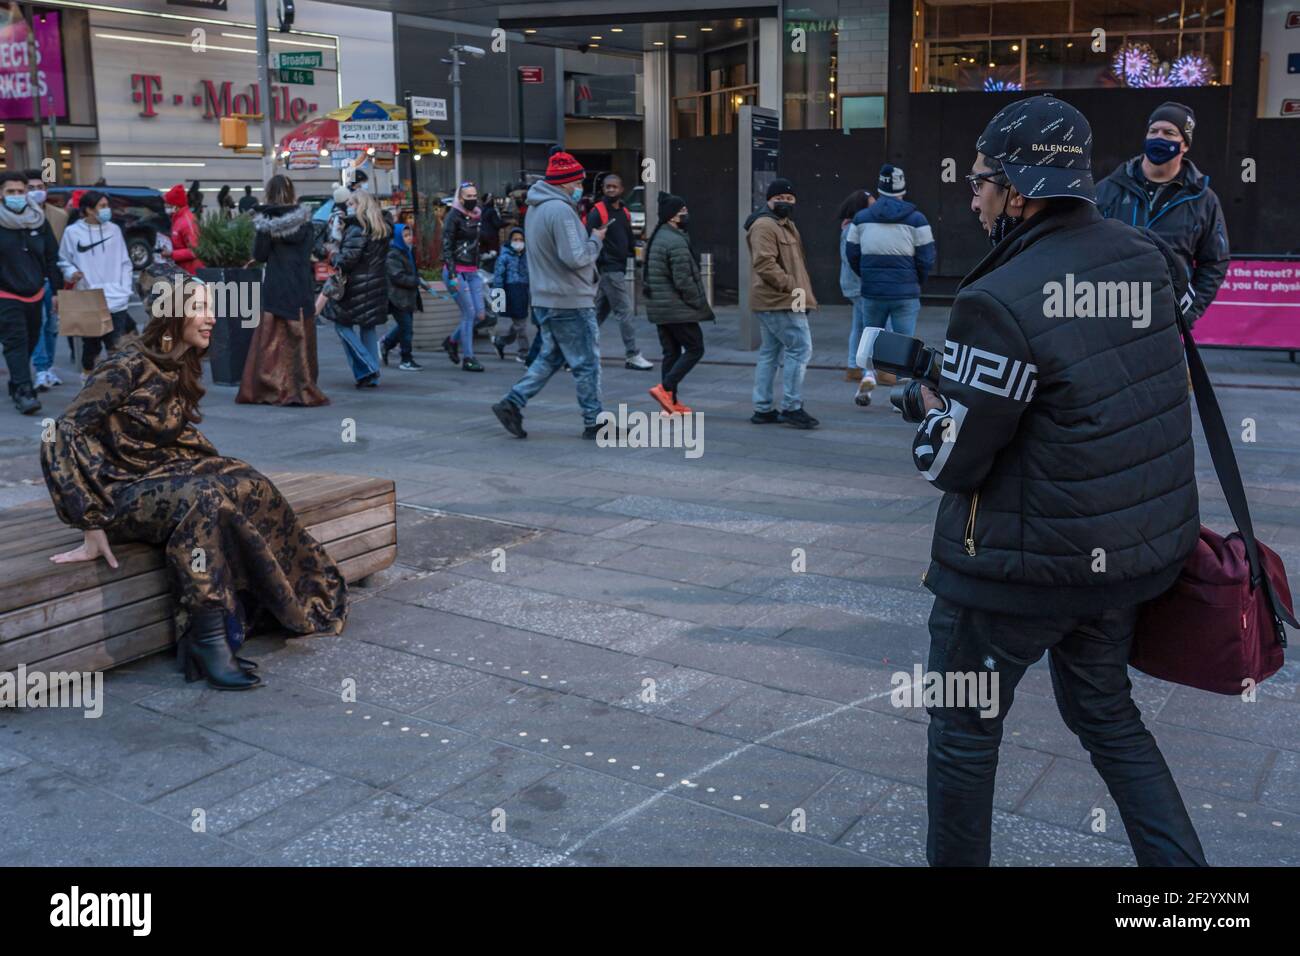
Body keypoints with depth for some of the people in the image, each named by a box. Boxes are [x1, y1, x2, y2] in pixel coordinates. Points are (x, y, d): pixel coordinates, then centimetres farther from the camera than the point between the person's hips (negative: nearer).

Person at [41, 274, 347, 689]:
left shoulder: (180, 369, 9)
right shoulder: (130, 365, -15)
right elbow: (65, 435, -22)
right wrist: (92, 527, -26)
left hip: (164, 476, 8)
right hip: (122, 489, -8)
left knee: (250, 487, -17)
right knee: (203, 498, -35)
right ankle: (209, 641, -34)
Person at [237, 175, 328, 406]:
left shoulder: (265, 221, -5)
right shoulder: (303, 219, -2)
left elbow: (259, 255, -4)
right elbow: (309, 251, 3)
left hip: (275, 286, -1)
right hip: (301, 287, 1)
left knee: (272, 340, 6)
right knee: (300, 339, 5)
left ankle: (271, 388, 6)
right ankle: (303, 388, 4)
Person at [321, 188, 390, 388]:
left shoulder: (357, 228, -14)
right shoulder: (382, 229, 13)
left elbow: (348, 259, -19)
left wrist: (333, 257, 1)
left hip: (356, 285, -8)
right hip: (378, 283, 8)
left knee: (342, 324, 2)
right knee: (369, 327, 12)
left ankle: (366, 368, -7)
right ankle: (372, 377, 12)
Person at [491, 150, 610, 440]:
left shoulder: (536, 207, 13)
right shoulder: (561, 210, -20)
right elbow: (575, 258, -24)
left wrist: (589, 237, 10)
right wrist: (595, 241, -7)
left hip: (545, 299, 9)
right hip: (570, 301, -9)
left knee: (550, 358, 17)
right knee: (587, 363, 2)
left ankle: (512, 403, 11)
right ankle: (594, 422, 11)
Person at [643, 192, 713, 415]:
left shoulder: (657, 238, 14)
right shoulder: (676, 242, -18)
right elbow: (683, 280, -21)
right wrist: (700, 304, -10)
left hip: (658, 307, 10)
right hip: (677, 308, -10)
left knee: (671, 352, 12)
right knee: (695, 348, -1)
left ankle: (670, 402, 13)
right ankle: (665, 388, -10)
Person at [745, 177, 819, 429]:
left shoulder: (787, 226, 22)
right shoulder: (764, 226, -12)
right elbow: (764, 264, -22)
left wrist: (798, 289, 14)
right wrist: (792, 286, -20)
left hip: (774, 302, 11)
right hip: (780, 302, -11)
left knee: (770, 353, 11)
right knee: (800, 348, -11)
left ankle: (763, 409, 16)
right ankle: (791, 407, -8)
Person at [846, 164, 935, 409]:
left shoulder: (861, 218, 4)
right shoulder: (915, 219, -4)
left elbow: (852, 254, 8)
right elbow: (926, 257, -5)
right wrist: (916, 282, 12)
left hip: (872, 291, 2)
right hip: (906, 293, -2)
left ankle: (868, 373, -2)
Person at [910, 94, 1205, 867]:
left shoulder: (1000, 303, -24)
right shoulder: (1148, 258, -2)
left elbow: (949, 463, -18)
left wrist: (935, 409, 3)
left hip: (1022, 565, -7)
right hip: (1135, 551, 7)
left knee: (965, 730, 14)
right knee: (1107, 715, 26)